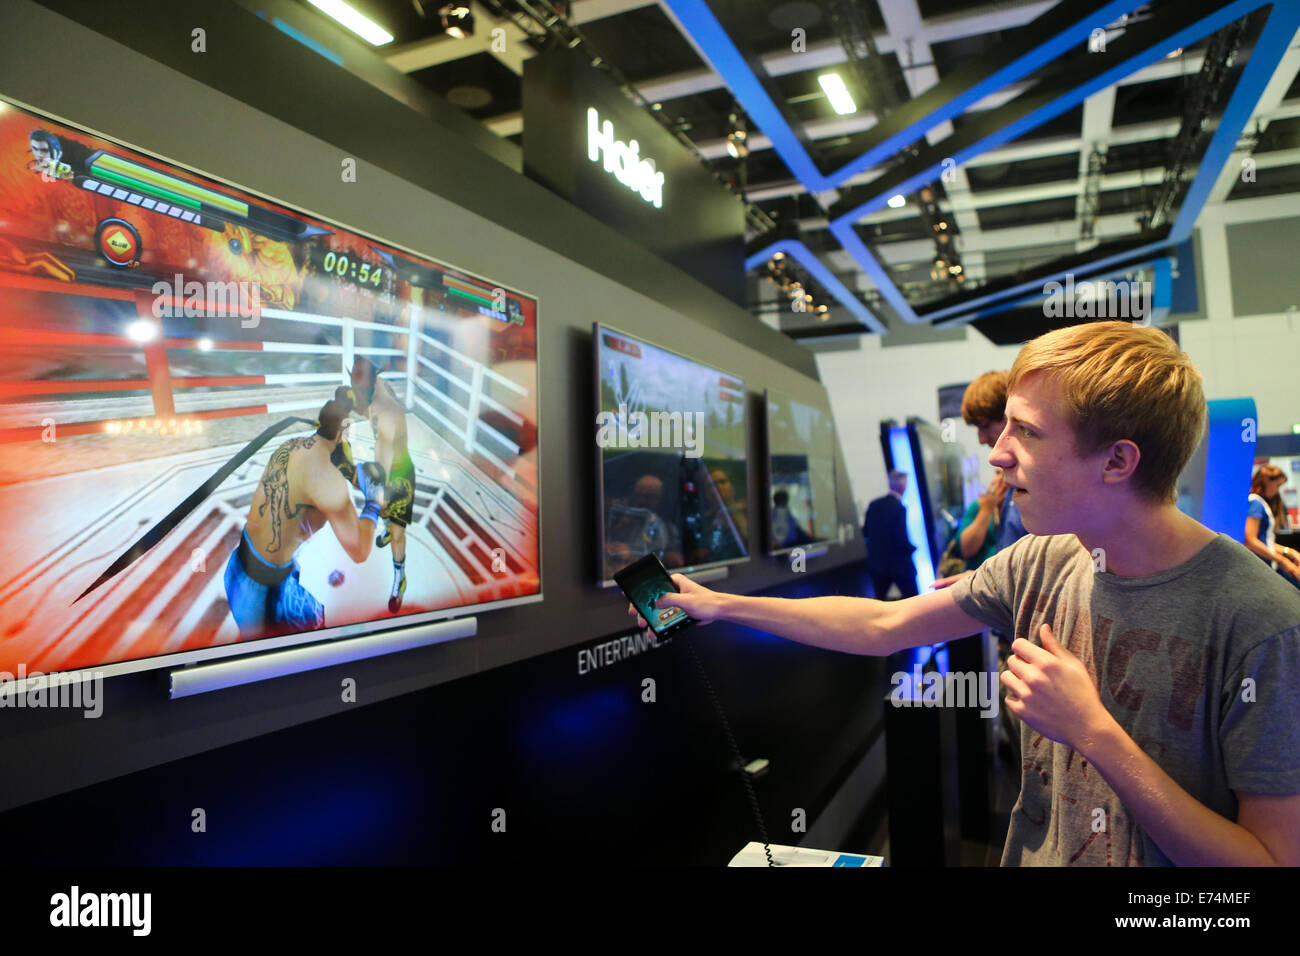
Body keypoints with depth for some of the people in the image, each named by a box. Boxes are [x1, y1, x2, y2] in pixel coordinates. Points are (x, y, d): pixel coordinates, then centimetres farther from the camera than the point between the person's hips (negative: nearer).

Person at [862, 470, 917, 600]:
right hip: (899, 564, -6)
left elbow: (865, 532, 5)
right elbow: (901, 540, -21)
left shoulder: (874, 504, -1)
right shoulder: (900, 508, -20)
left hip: (876, 563, 6)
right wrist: (913, 548, -2)